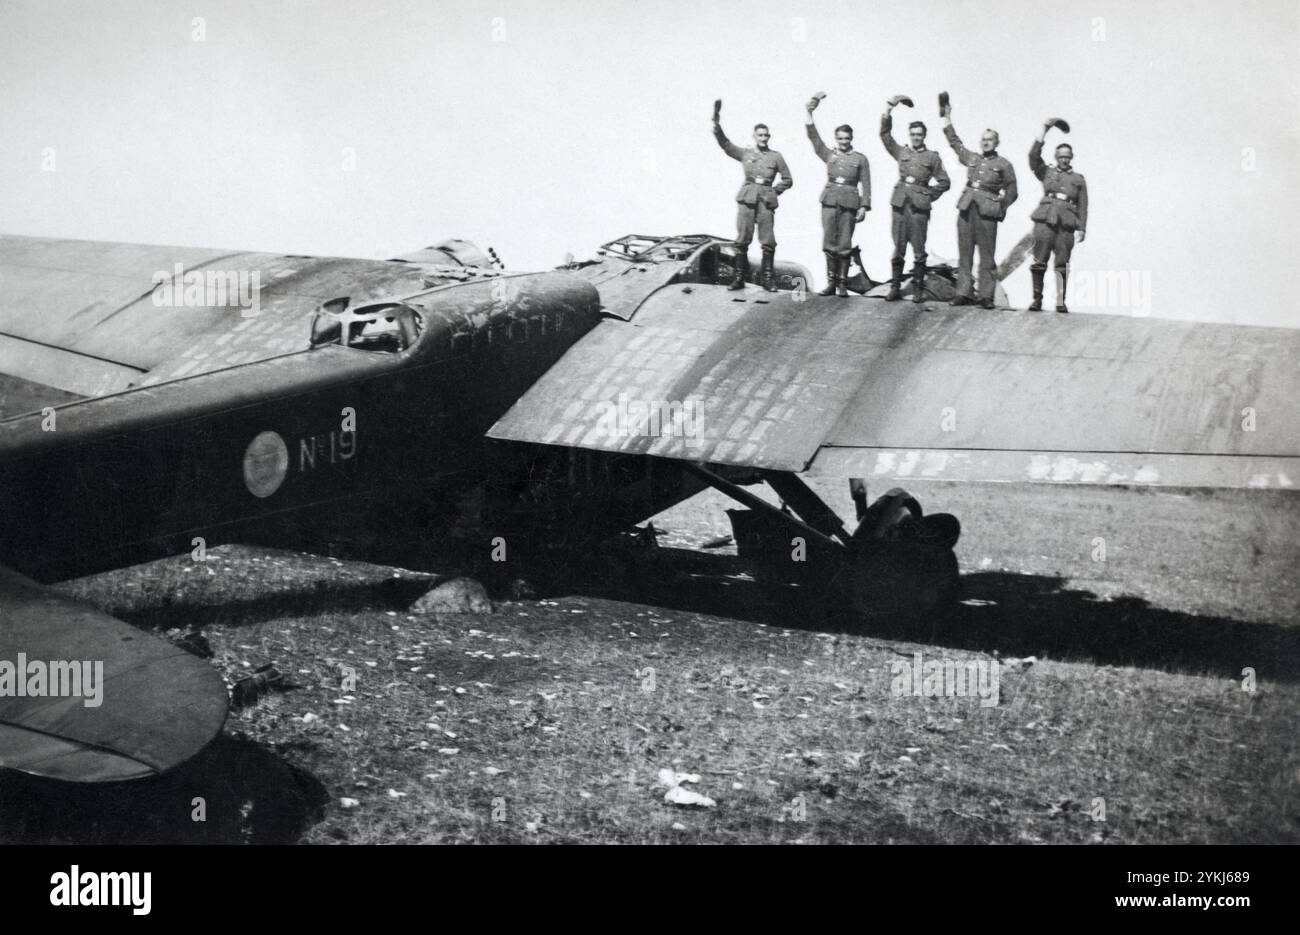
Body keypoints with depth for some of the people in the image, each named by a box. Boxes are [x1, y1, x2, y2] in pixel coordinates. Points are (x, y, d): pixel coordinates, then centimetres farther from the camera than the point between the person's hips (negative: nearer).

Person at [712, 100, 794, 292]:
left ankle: (766, 278, 5)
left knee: (768, 241, -5)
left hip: (766, 200, 0)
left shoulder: (776, 157, 9)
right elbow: (724, 142, 3)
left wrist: (774, 191, 0)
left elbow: (788, 180, 14)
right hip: (747, 198, 0)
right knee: (742, 239, -3)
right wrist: (716, 122, -9)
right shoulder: (745, 154, 10)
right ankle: (739, 277, 3)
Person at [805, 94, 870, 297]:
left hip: (849, 202, -2)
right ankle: (831, 282, 5)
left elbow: (865, 185, 4)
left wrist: (864, 207, -6)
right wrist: (810, 113, -9)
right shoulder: (829, 154, 12)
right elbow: (813, 137, 3)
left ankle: (842, 284, 3)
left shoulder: (860, 159, 8)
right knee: (829, 242, -1)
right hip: (829, 200, 2)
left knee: (844, 244, -2)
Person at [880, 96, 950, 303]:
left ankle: (918, 289, 4)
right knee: (898, 248, 3)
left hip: (919, 206, -2)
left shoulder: (932, 157, 7)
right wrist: (888, 109, 0)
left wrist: (929, 196, 0)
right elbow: (885, 134, 8)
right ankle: (895, 287, 7)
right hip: (900, 204, 2)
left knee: (918, 250, -1)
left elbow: (944, 182, 9)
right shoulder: (901, 152, 13)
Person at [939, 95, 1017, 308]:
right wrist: (947, 119, 29)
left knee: (987, 255, -4)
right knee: (964, 253, 2)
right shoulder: (971, 158, 17)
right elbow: (955, 142, 28)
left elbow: (1012, 191, 12)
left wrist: (1001, 206, 0)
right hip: (966, 208, 3)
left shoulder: (1003, 164, 8)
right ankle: (963, 293, 4)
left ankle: (986, 296, -3)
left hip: (987, 211, -3)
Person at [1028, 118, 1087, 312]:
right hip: (1045, 221, 0)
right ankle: (1037, 299, -3)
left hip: (1066, 224, 0)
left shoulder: (1079, 180, 18)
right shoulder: (1046, 172, 17)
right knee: (1039, 262, -7)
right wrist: (1044, 131, -1)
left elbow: (1082, 207, 13)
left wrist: (1081, 229, 3)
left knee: (1062, 265, -3)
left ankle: (1061, 302, 1)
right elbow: (1034, 155, 2)